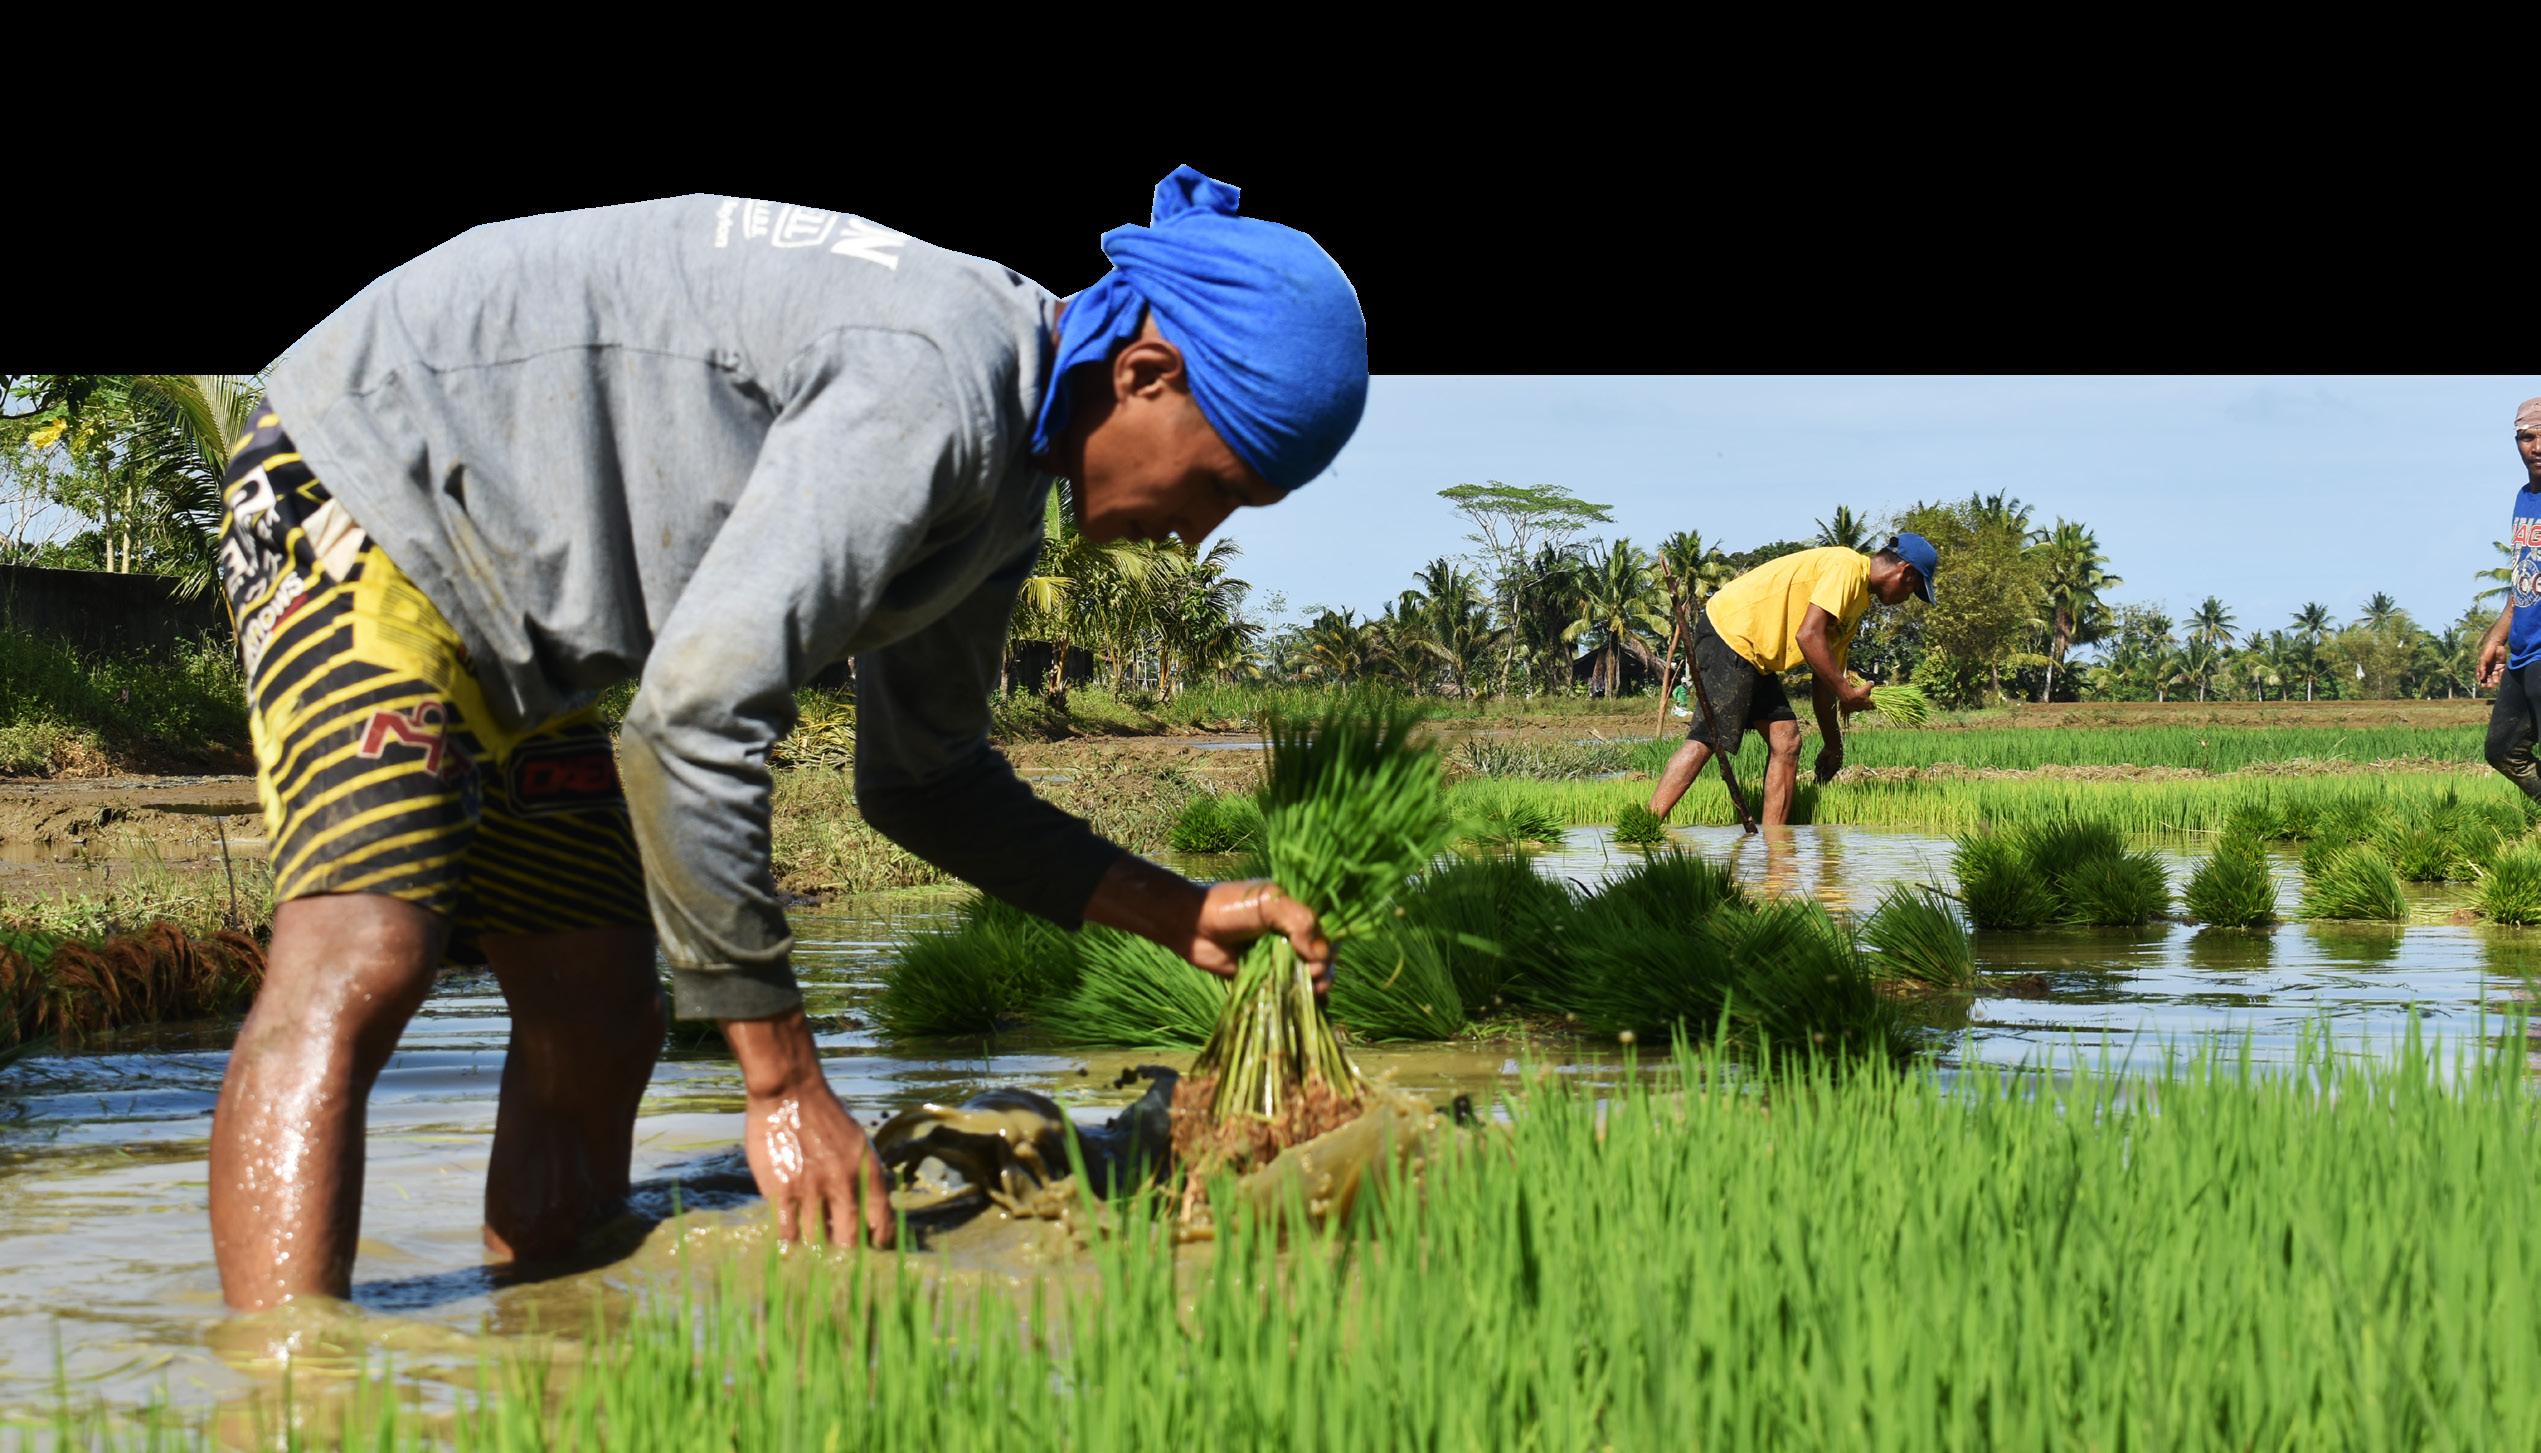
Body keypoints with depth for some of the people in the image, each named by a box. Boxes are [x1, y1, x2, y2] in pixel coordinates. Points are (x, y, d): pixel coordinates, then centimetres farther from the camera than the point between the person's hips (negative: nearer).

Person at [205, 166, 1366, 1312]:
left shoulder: (1000, 489, 5)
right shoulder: (933, 385, -28)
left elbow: (918, 779, 16)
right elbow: (695, 713, -35)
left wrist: (1180, 914, 8)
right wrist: (784, 1086, -29)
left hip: (507, 615, 10)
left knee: (598, 1023, 6)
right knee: (361, 958, -27)